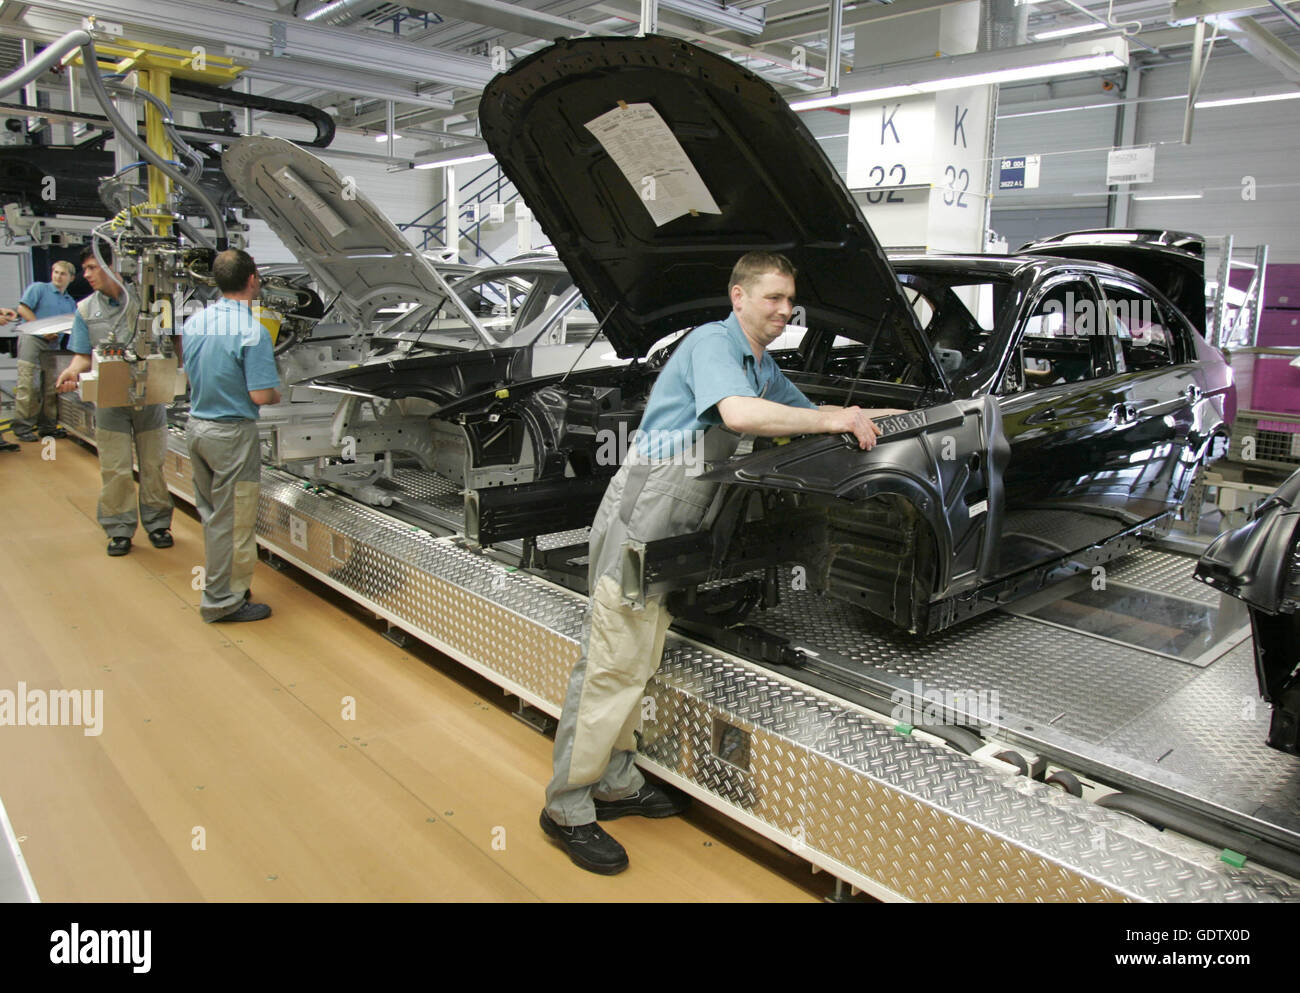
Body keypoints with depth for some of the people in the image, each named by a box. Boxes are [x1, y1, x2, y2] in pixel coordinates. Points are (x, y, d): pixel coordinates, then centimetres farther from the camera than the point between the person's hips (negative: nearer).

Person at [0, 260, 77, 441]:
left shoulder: (70, 302, 20)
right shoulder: (38, 288, 4)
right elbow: (23, 309, -5)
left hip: (53, 345, 5)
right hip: (32, 340, -5)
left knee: (51, 388, 4)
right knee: (29, 387, -8)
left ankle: (47, 426, 12)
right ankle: (22, 428, -4)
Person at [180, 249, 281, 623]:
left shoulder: (194, 323, 6)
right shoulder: (252, 331, -19)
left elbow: (191, 376, 16)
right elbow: (261, 395, -21)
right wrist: (277, 394, 0)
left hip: (196, 425, 8)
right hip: (232, 433, -8)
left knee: (212, 514, 19)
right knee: (235, 519, 2)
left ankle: (218, 582, 32)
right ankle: (222, 601, 10)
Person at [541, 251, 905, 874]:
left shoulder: (763, 367, 19)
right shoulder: (712, 343, -12)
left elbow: (804, 413, 32)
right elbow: (739, 414, -29)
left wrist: (875, 416, 19)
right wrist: (832, 422, -21)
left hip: (671, 530, 9)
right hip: (638, 516, -9)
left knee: (639, 660, 14)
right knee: (610, 663, -6)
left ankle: (616, 783, 27)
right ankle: (567, 809, 4)